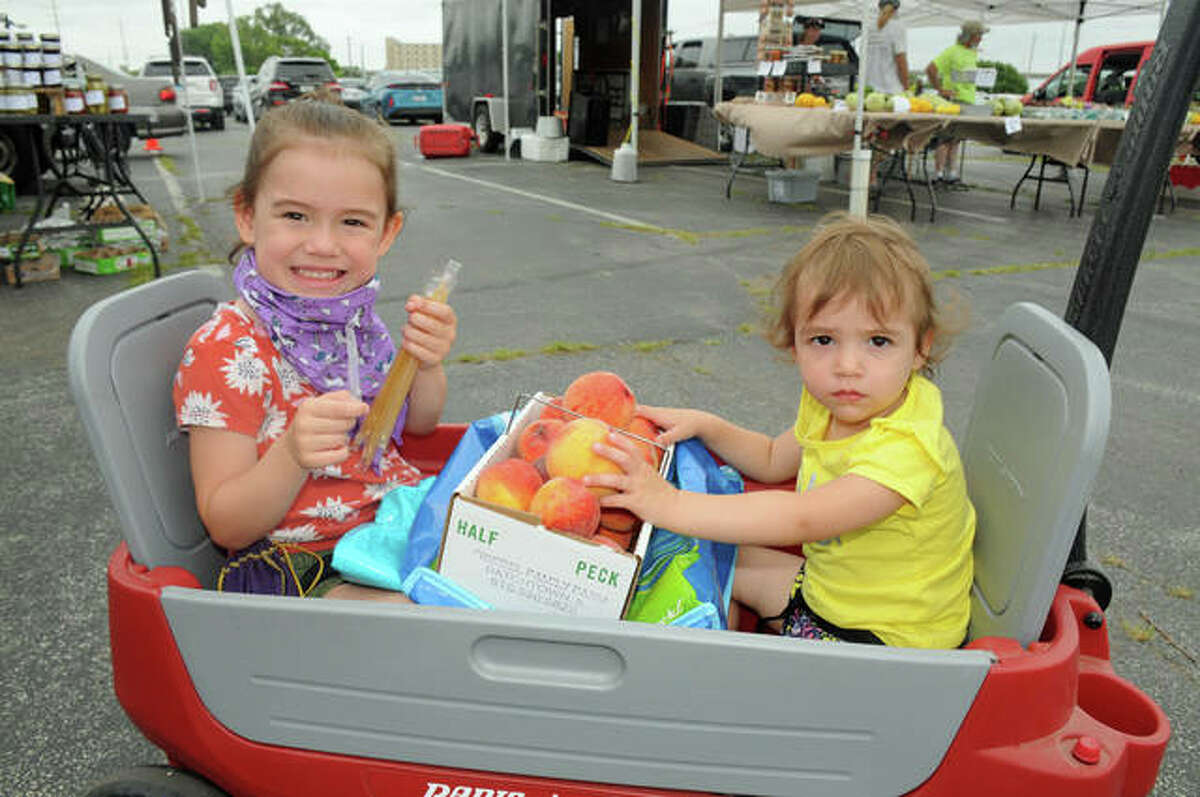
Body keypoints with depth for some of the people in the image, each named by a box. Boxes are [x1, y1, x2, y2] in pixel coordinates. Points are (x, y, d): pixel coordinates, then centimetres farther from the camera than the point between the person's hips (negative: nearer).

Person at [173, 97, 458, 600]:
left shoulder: (351, 314, 2)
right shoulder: (226, 350, -17)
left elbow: (417, 424, 16)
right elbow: (226, 527, -14)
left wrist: (427, 366, -6)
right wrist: (293, 455, -34)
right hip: (297, 571, -6)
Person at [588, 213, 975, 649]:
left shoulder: (907, 446, -32)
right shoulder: (829, 406, -4)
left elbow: (802, 520, -42)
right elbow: (773, 461, 14)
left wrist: (672, 505, -45)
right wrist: (703, 425, -1)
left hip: (891, 635, -8)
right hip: (831, 587, 8)